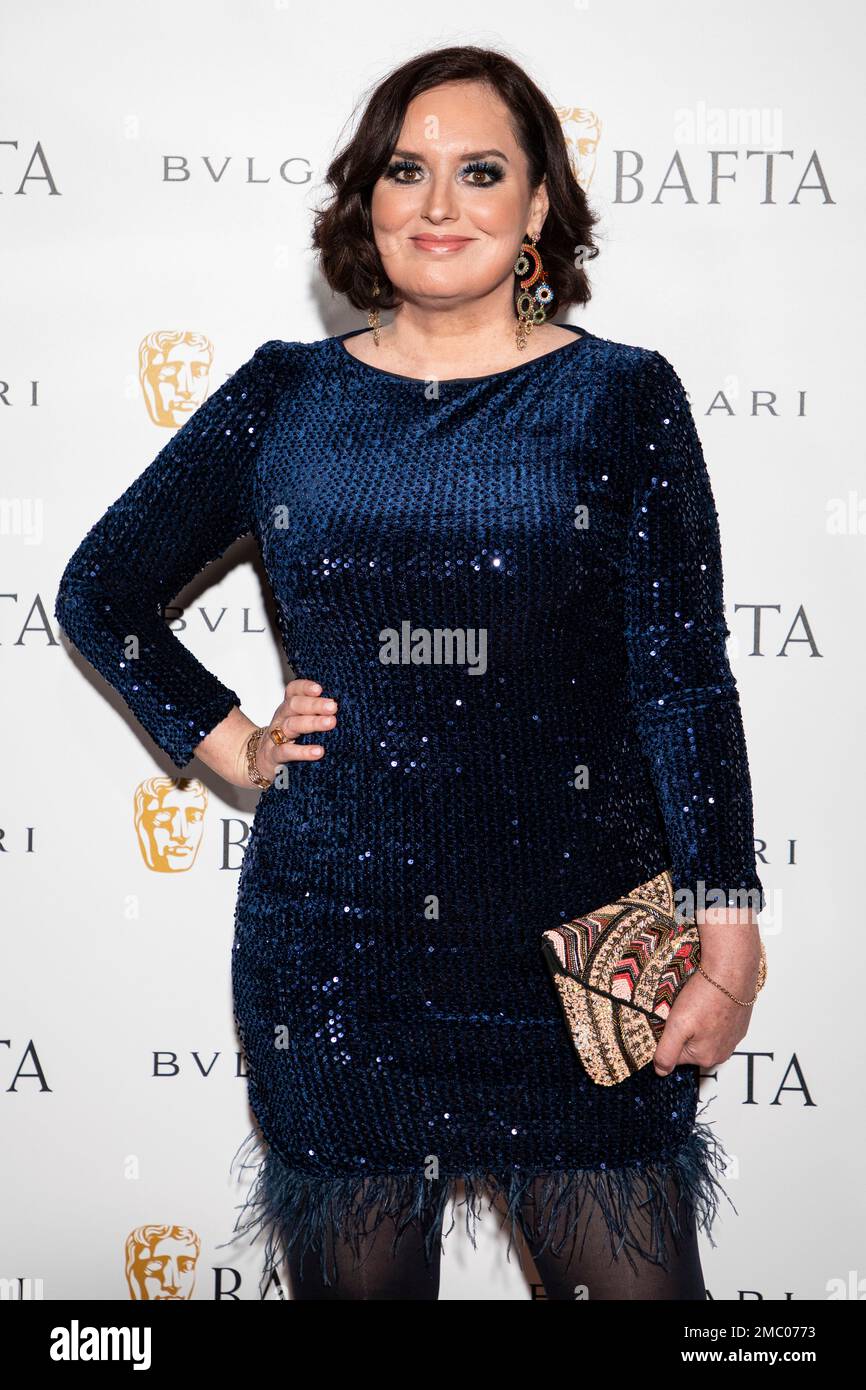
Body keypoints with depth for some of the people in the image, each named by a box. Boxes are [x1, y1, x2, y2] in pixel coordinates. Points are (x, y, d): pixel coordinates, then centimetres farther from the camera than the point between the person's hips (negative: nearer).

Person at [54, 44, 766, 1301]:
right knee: (351, 1275, 14)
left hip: (582, 947, -1)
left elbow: (685, 680, -2)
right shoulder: (285, 396, 6)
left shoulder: (623, 397, 2)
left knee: (633, 1279, 4)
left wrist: (730, 938, -7)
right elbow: (100, 593, 17)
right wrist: (229, 743, 6)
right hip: (334, 943, 2)